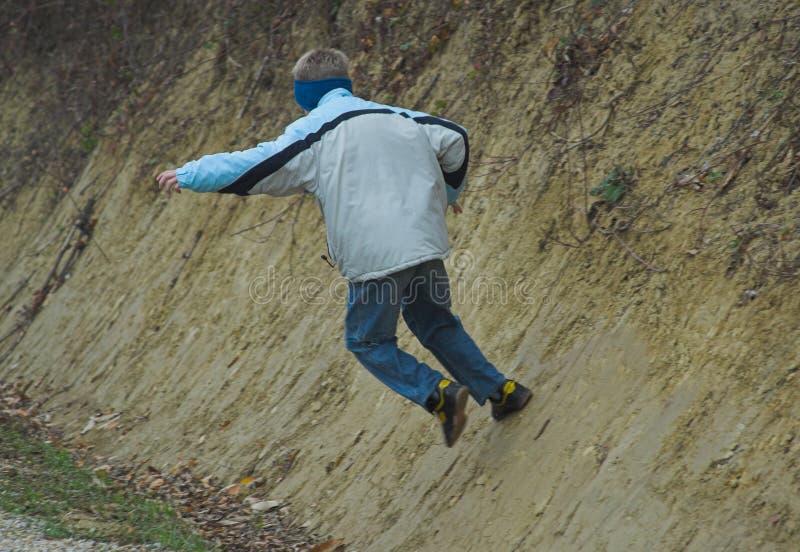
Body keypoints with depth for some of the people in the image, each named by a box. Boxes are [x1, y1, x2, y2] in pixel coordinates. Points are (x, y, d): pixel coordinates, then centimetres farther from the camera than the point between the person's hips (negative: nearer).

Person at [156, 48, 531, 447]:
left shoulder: (311, 132, -1)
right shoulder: (397, 117, 15)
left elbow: (254, 166, -5)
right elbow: (454, 141, 15)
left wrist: (186, 176, 5)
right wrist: (446, 194, 33)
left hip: (375, 258, -6)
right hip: (425, 244, 6)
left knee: (368, 341, 10)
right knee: (437, 325, 25)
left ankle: (439, 394, -10)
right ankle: (500, 390, 21)